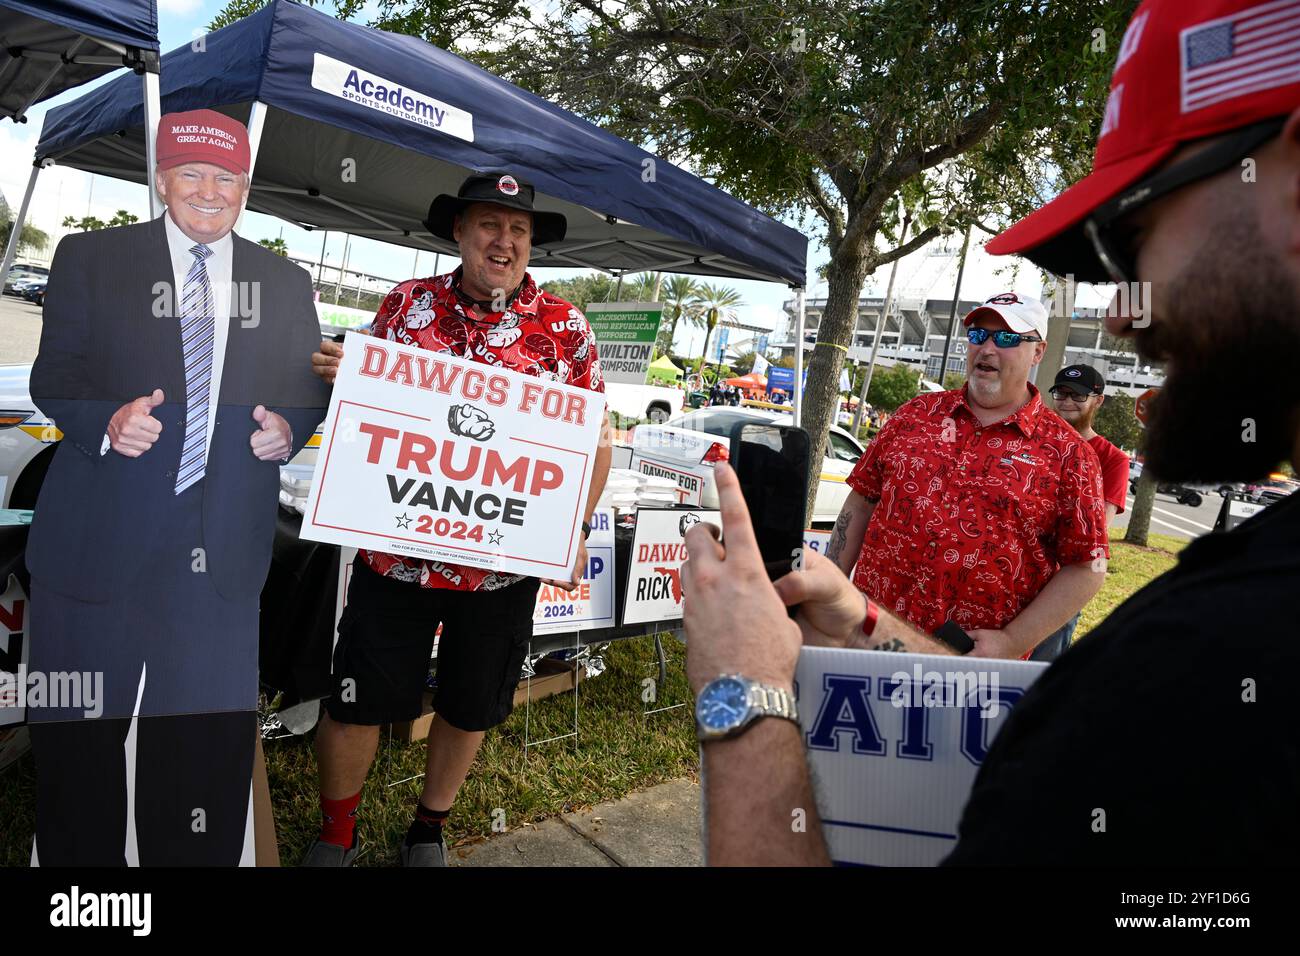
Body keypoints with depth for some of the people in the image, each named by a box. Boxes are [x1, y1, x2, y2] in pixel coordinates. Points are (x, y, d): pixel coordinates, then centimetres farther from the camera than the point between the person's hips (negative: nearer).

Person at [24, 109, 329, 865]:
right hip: (100, 540, -1)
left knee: (208, 748, 10)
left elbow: (312, 390, 14)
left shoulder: (286, 284, 12)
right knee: (79, 741, 9)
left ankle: (195, 855, 28)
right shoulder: (89, 258, 6)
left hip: (223, 548, 1)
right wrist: (106, 421, -17)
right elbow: (53, 376, 3)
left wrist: (290, 428, -7)